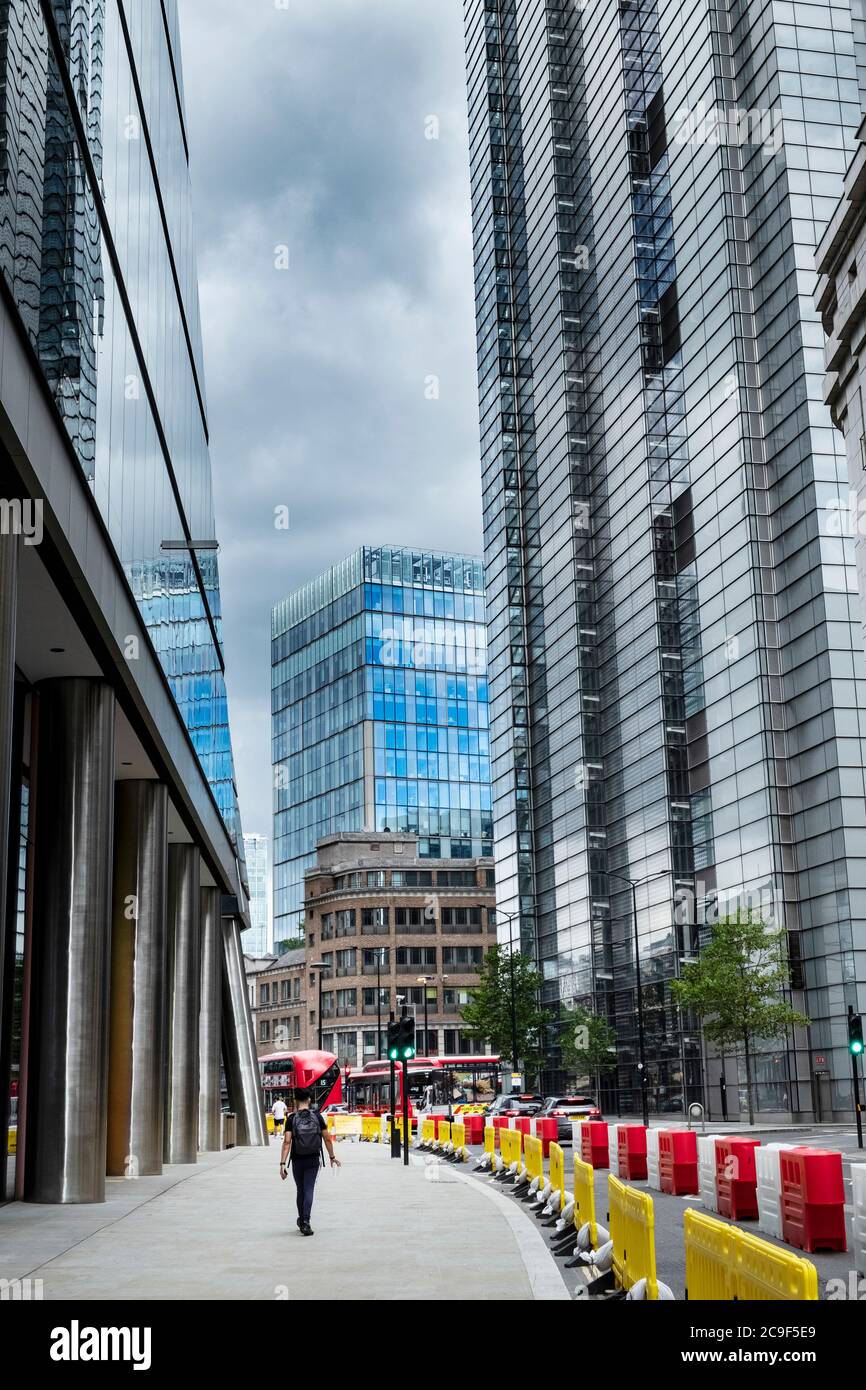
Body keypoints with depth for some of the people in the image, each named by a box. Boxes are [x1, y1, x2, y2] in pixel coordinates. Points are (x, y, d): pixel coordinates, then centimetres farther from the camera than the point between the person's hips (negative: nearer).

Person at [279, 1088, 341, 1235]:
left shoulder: (292, 1119, -6)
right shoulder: (317, 1116, -1)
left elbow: (287, 1142, -14)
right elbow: (327, 1138, 1)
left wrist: (282, 1164, -14)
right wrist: (332, 1156, 13)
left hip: (297, 1160, 0)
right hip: (313, 1159, 0)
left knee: (300, 1190, 15)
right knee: (309, 1190, -1)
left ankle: (302, 1221, 27)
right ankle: (305, 1222, -15)